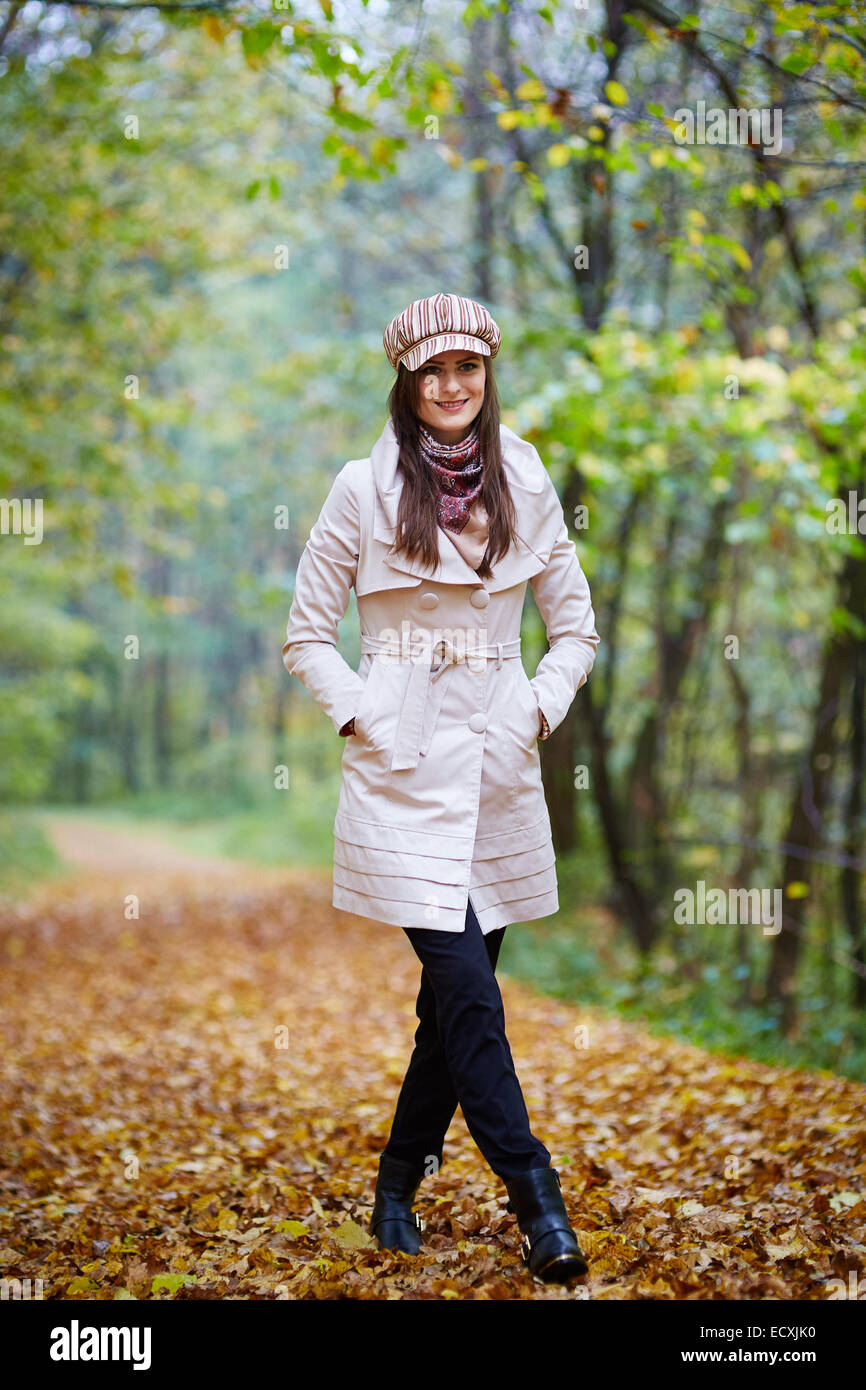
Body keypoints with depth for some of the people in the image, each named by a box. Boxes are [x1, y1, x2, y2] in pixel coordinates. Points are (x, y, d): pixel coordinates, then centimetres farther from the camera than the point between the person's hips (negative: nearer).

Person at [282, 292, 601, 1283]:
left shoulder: (525, 487, 8)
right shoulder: (363, 490, -2)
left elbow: (575, 627, 15)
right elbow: (307, 633, 3)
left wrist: (541, 711, 2)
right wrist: (361, 720, -7)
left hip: (500, 773, 4)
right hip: (402, 773, -4)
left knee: (456, 999, 9)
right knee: (468, 993, -10)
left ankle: (398, 1189, 25)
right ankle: (537, 1202, -3)